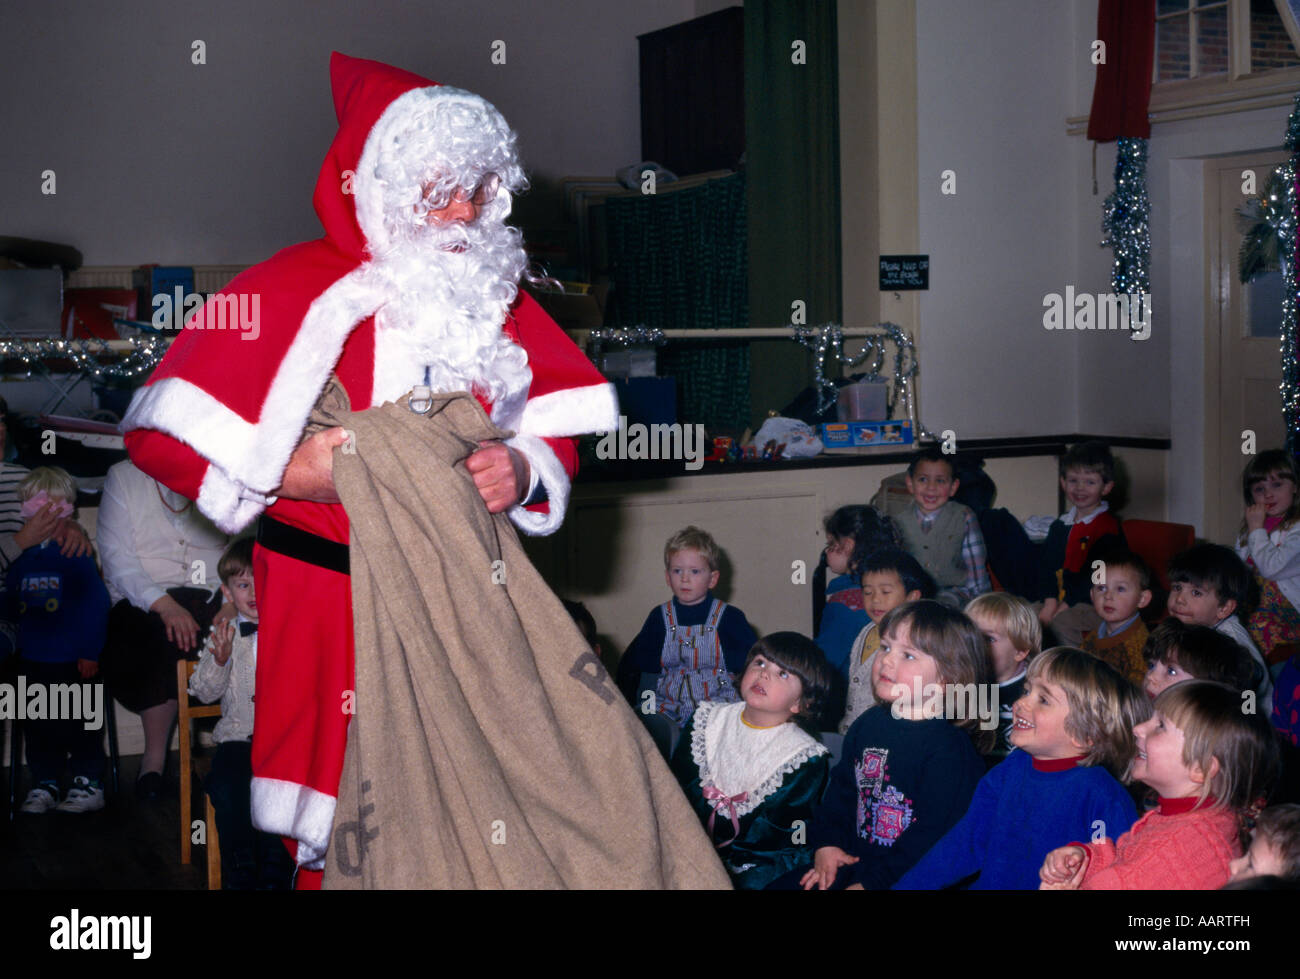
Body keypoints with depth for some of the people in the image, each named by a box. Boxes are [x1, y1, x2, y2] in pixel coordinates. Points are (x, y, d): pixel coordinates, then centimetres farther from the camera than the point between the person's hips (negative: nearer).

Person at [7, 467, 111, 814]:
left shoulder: (77, 552, -8)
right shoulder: (20, 558, 7)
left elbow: (96, 603, -9)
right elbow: (11, 604, 18)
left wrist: (90, 651, -11)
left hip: (73, 659, -5)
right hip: (33, 659, 5)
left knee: (81, 723, 3)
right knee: (40, 725, 12)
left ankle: (88, 783, 13)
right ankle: (44, 785, 22)